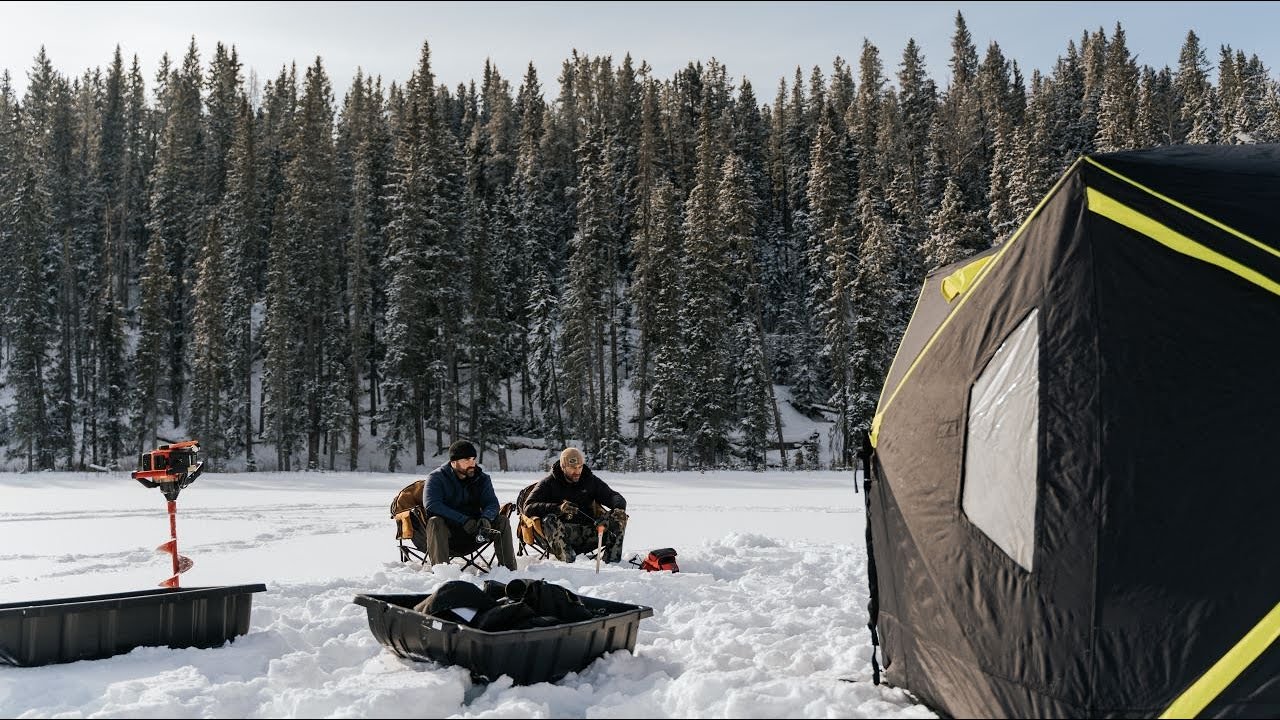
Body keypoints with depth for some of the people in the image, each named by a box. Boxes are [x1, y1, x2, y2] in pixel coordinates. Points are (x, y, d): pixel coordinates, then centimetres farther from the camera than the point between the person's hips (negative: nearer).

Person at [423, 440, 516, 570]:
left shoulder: (482, 478, 7)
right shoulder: (437, 478, -7)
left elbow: (492, 503, 0)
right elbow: (431, 504, -23)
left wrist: (486, 518, -26)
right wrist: (463, 520, -31)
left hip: (473, 529, 4)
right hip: (447, 533, -4)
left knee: (502, 522, -16)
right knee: (435, 522, -34)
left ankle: (509, 570, -16)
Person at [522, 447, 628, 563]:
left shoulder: (591, 481, 14)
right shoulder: (548, 483, 3)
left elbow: (613, 496, 13)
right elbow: (528, 508, -9)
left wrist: (619, 506, -14)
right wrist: (558, 508, -27)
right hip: (564, 531, -3)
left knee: (619, 514, -14)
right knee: (550, 520, -34)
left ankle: (612, 558, -28)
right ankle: (569, 562, -48)